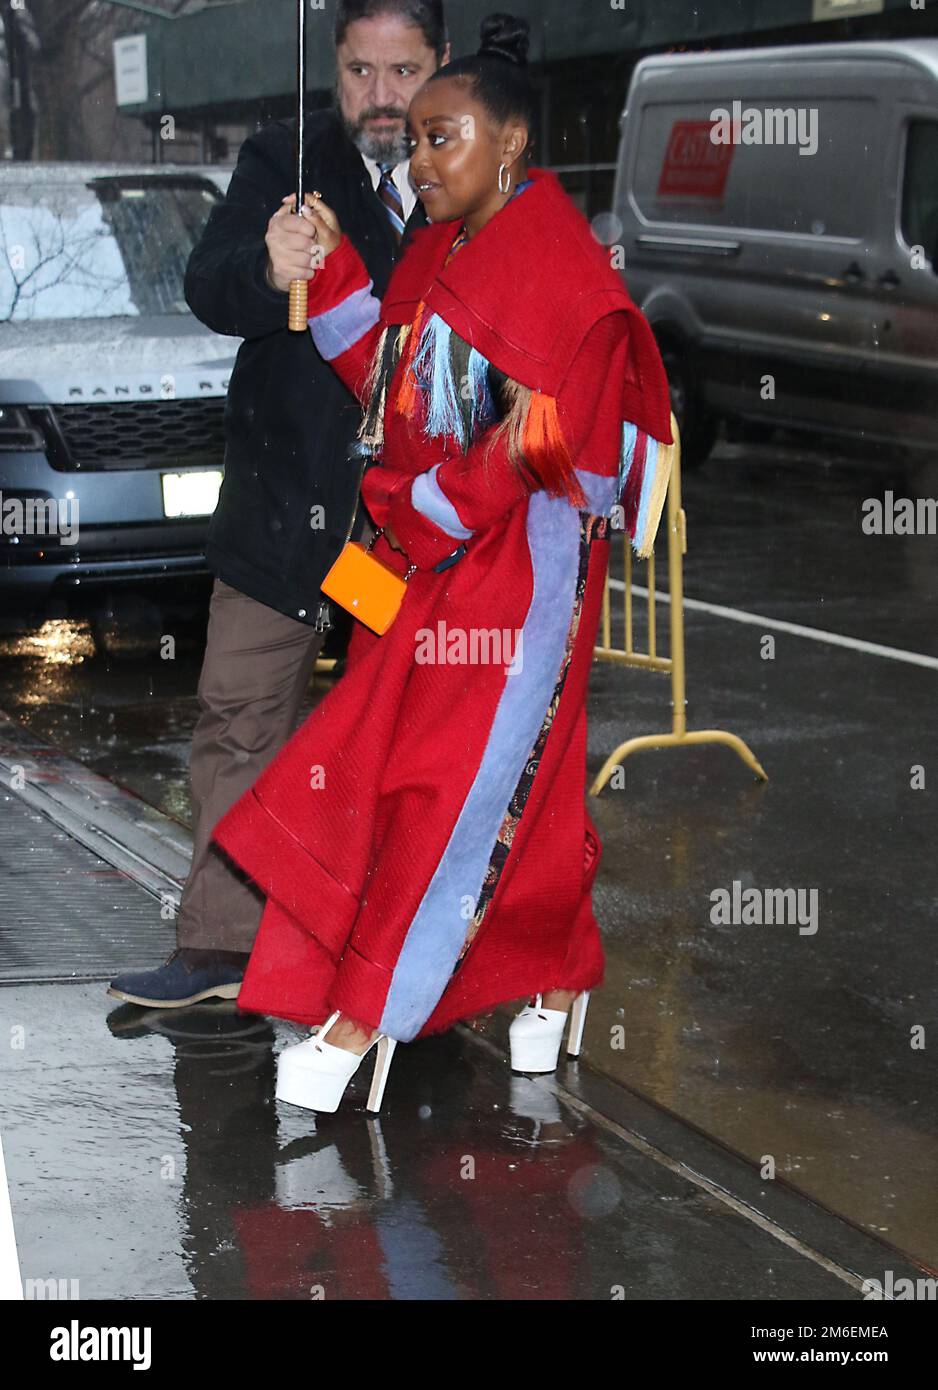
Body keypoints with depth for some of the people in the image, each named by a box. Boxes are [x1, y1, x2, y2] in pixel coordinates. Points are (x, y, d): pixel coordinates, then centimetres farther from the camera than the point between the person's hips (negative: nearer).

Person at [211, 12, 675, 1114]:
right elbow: (389, 381, 11)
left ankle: (365, 1017, 0)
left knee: (458, 783, -3)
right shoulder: (439, 251, 12)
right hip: (431, 563, 8)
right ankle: (559, 977, 24)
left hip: (517, 564, -8)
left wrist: (417, 499, -13)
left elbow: (540, 442, -18)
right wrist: (333, 273, 2)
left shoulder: (557, 265, -13)